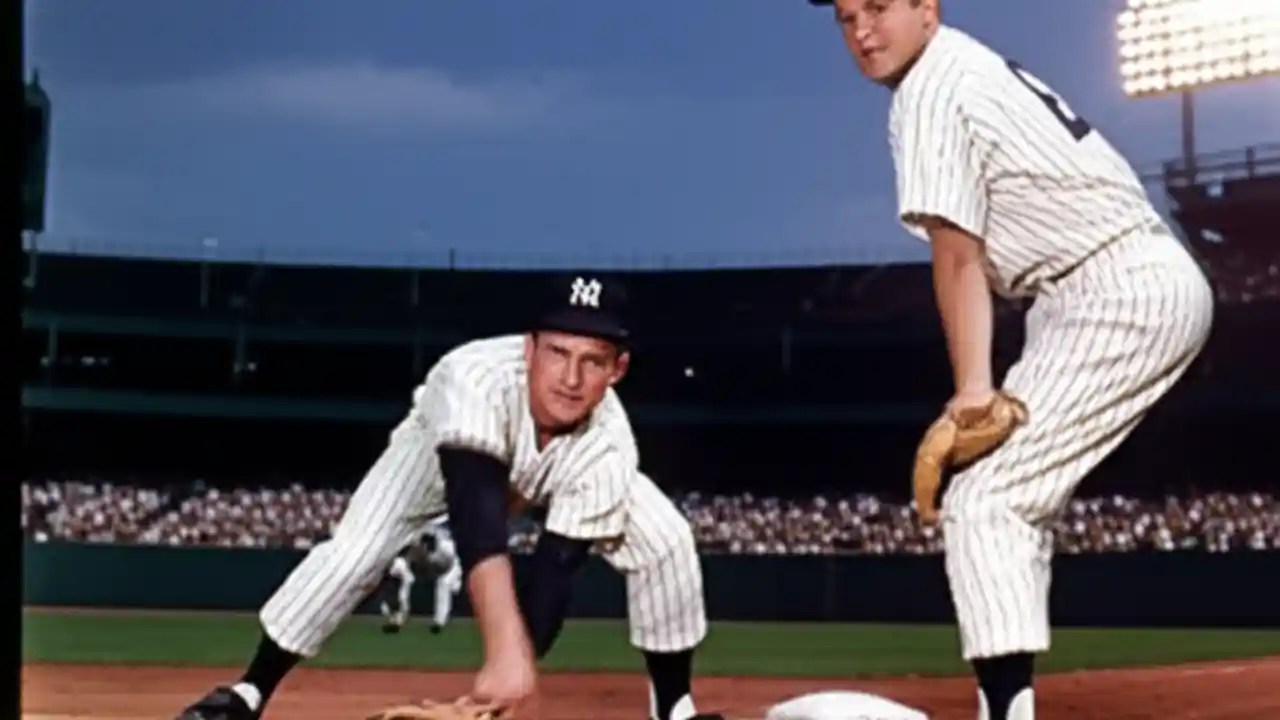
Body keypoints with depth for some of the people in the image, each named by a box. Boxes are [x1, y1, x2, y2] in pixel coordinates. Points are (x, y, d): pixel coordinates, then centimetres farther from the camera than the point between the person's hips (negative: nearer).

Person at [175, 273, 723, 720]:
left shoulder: (607, 444, -38)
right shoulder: (476, 379, -48)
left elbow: (554, 570, -37)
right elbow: (477, 522, -59)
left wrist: (514, 671, -51)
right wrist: (506, 653, -71)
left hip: (562, 467, 2)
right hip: (444, 448, -2)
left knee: (664, 538, -16)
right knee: (352, 551, -20)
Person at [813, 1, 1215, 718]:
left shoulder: (931, 89, -9)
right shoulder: (977, 66, 20)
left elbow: (958, 258, -17)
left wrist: (973, 386, -21)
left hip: (1120, 294, -11)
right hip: (1163, 283, 11)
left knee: (984, 501, -14)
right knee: (1017, 491, 19)